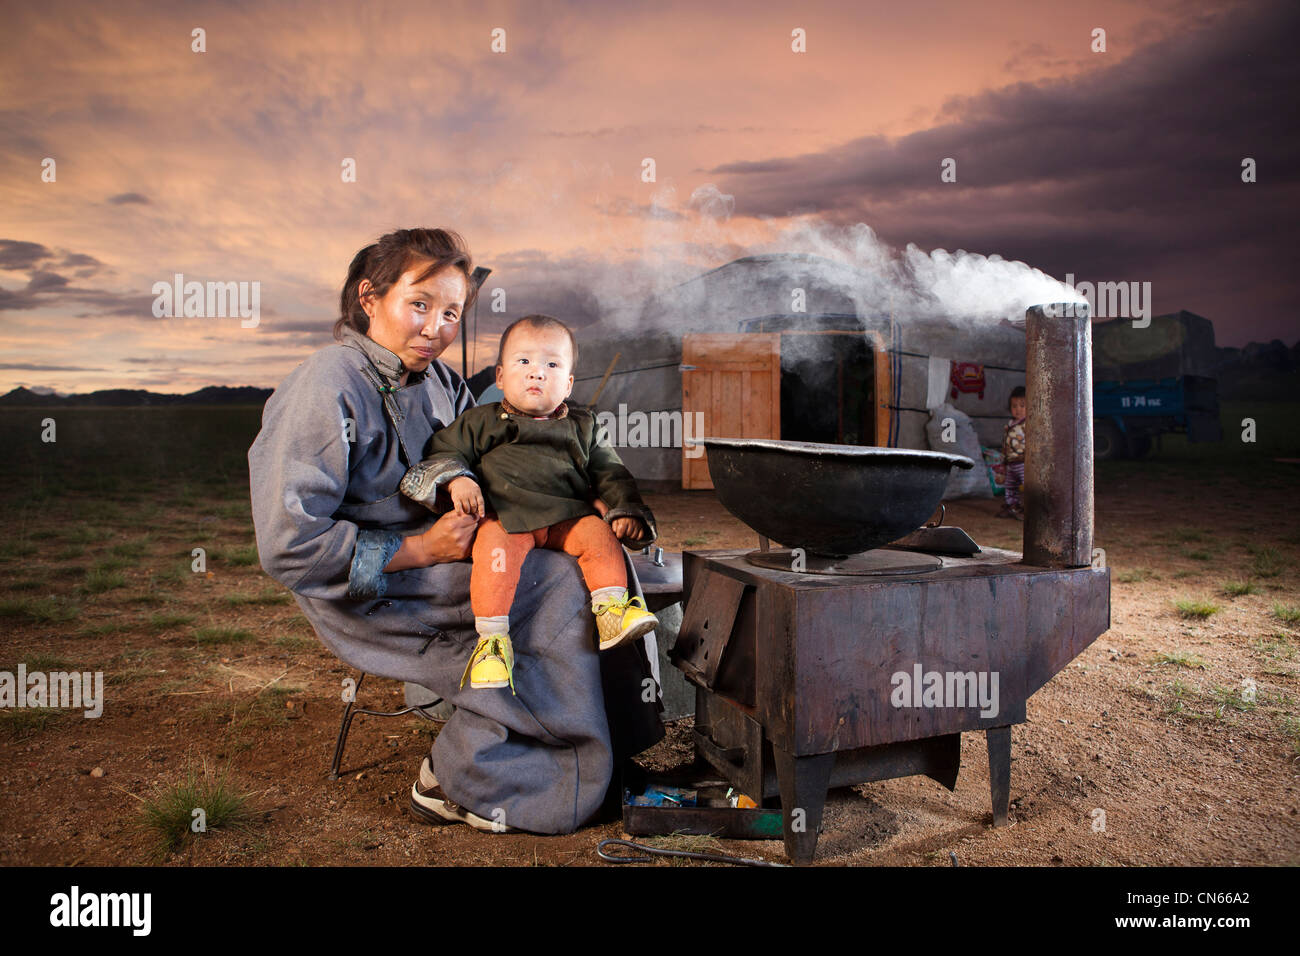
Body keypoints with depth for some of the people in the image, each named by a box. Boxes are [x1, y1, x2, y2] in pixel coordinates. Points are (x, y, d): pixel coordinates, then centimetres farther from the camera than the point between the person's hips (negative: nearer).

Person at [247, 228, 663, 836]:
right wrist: (418, 551, -19)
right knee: (560, 588, -22)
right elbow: (290, 548, -20)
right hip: (370, 598, -8)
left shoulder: (439, 381, 9)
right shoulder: (326, 389, -15)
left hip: (444, 560, 8)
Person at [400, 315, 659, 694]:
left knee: (599, 533, -27)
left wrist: (627, 511, 3)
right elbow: (446, 451, 16)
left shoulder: (583, 427, 21)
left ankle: (612, 608, -24)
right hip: (505, 516, -2)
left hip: (567, 516, 3)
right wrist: (456, 480, -7)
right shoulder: (482, 422, 17)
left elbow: (610, 473, 20)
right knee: (495, 547, -33)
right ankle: (492, 638, -31)